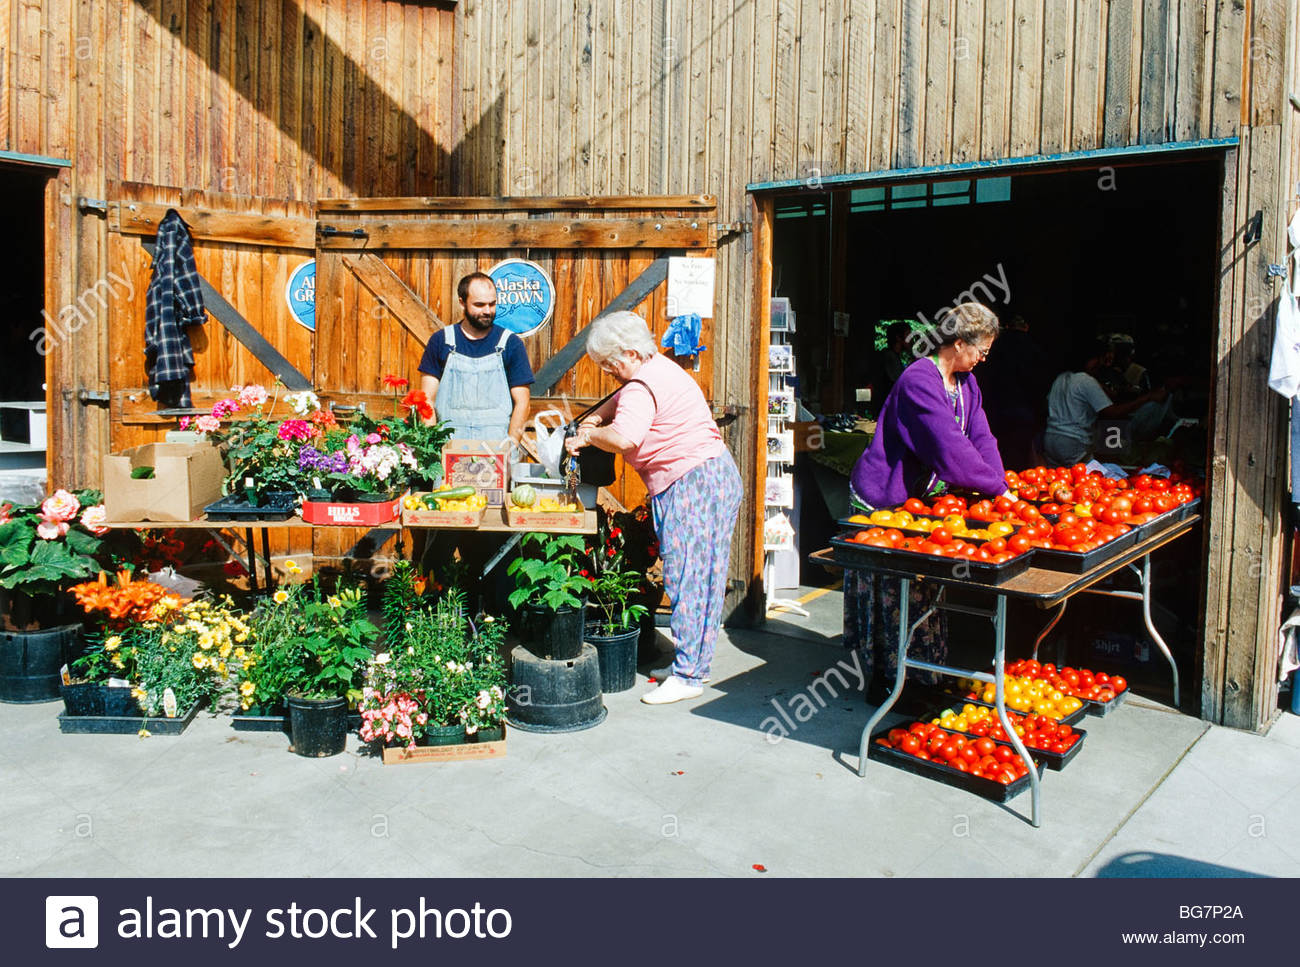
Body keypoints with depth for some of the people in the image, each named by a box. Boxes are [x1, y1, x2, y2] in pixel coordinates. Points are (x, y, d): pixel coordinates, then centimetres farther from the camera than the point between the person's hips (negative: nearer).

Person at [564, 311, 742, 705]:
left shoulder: (643, 387, -16)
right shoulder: (660, 368, 17)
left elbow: (624, 438, -33)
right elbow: (621, 400, 35)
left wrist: (588, 436, -14)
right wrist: (596, 417, 16)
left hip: (693, 483, -11)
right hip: (716, 475, 11)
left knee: (688, 576, -7)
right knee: (700, 576, 12)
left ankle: (687, 675, -2)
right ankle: (689, 663, 19)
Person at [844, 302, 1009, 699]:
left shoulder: (966, 382, 8)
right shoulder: (918, 381, -22)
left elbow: (980, 439, 3)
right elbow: (950, 449, -28)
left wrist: (1000, 485, -12)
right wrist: (997, 487, -21)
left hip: (921, 499, 9)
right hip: (883, 500, -9)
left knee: (917, 590, 14)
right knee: (889, 594, -1)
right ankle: (880, 682, 12)